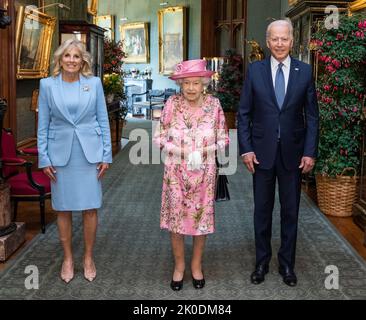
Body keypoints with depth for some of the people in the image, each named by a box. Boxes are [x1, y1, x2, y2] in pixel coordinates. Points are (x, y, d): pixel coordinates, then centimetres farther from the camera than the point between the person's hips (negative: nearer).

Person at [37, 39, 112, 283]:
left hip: (90, 153, 0)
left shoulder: (94, 83, 1)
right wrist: (44, 158, -1)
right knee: (63, 209, 8)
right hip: (60, 154, 0)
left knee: (90, 208, 4)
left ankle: (89, 258, 21)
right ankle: (68, 258, 24)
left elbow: (103, 120, 3)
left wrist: (106, 155, 0)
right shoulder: (48, 85, 1)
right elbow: (43, 124, 3)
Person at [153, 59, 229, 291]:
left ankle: (197, 265, 29)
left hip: (204, 172, 0)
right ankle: (179, 265, 26)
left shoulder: (213, 104, -5)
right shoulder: (172, 103, -6)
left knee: (201, 217, 9)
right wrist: (182, 152, -15)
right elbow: (160, 137, -1)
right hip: (176, 172, 0)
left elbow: (223, 139, 0)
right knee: (176, 217, 6)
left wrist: (202, 152, -16)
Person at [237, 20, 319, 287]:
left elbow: (312, 115, 2)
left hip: (292, 152, 0)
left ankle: (287, 264, 24)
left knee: (290, 210, 9)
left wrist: (310, 152, -4)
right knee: (262, 210, 10)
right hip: (262, 151, 0)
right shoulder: (255, 70, -1)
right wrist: (246, 149, -5)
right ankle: (262, 261, 25)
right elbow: (244, 113, 1)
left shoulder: (305, 71, 0)